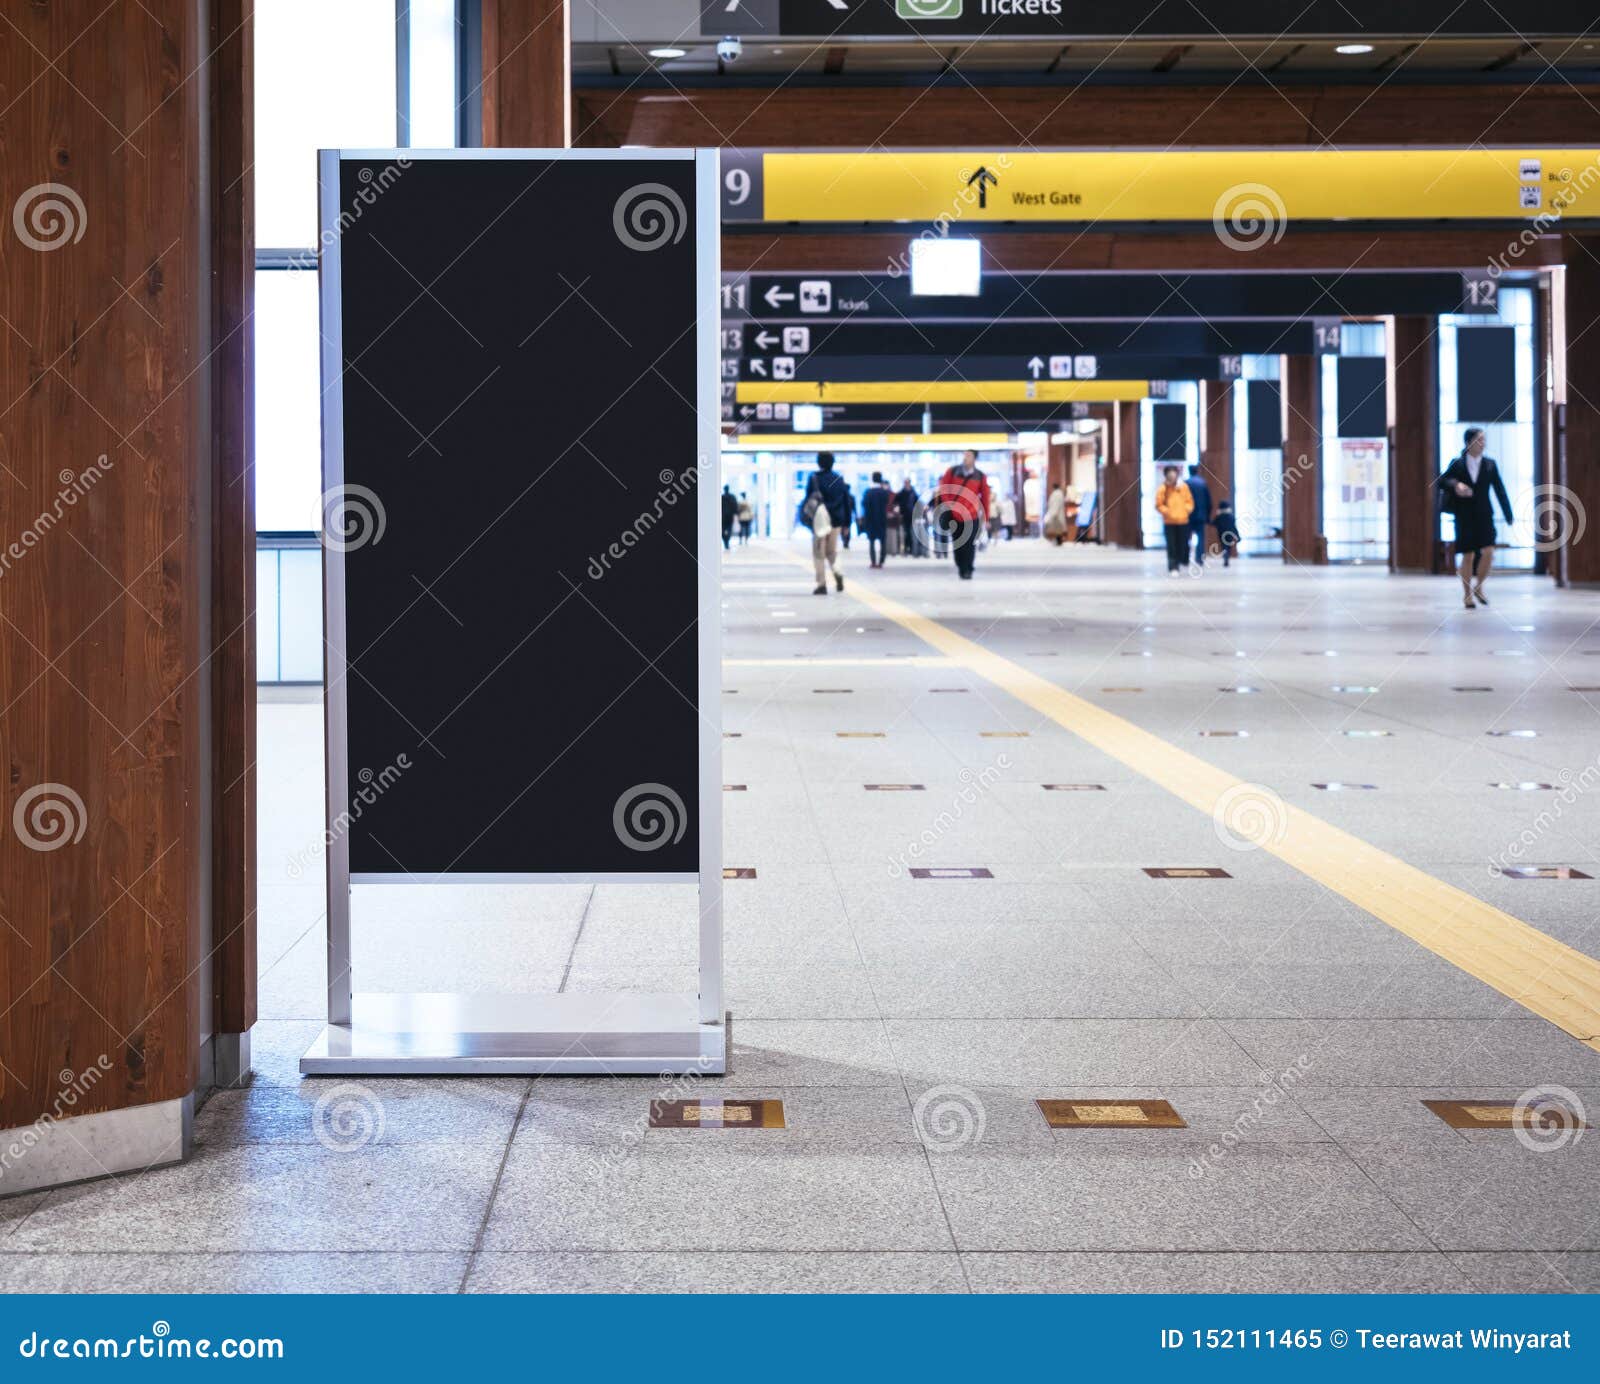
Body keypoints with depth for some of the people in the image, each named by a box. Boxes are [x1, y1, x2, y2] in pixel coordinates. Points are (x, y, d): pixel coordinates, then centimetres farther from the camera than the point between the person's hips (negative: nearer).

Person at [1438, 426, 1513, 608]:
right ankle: (1466, 594, 15)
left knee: (1488, 552, -12)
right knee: (1468, 556, 1)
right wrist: (1455, 485, -26)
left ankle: (1478, 587, 10)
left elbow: (1499, 489, 4)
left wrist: (1508, 515, 3)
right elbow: (1441, 481, -5)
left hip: (1484, 515, 1)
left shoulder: (1490, 464, 4)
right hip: (1464, 516, -1)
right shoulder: (1457, 464, 0)